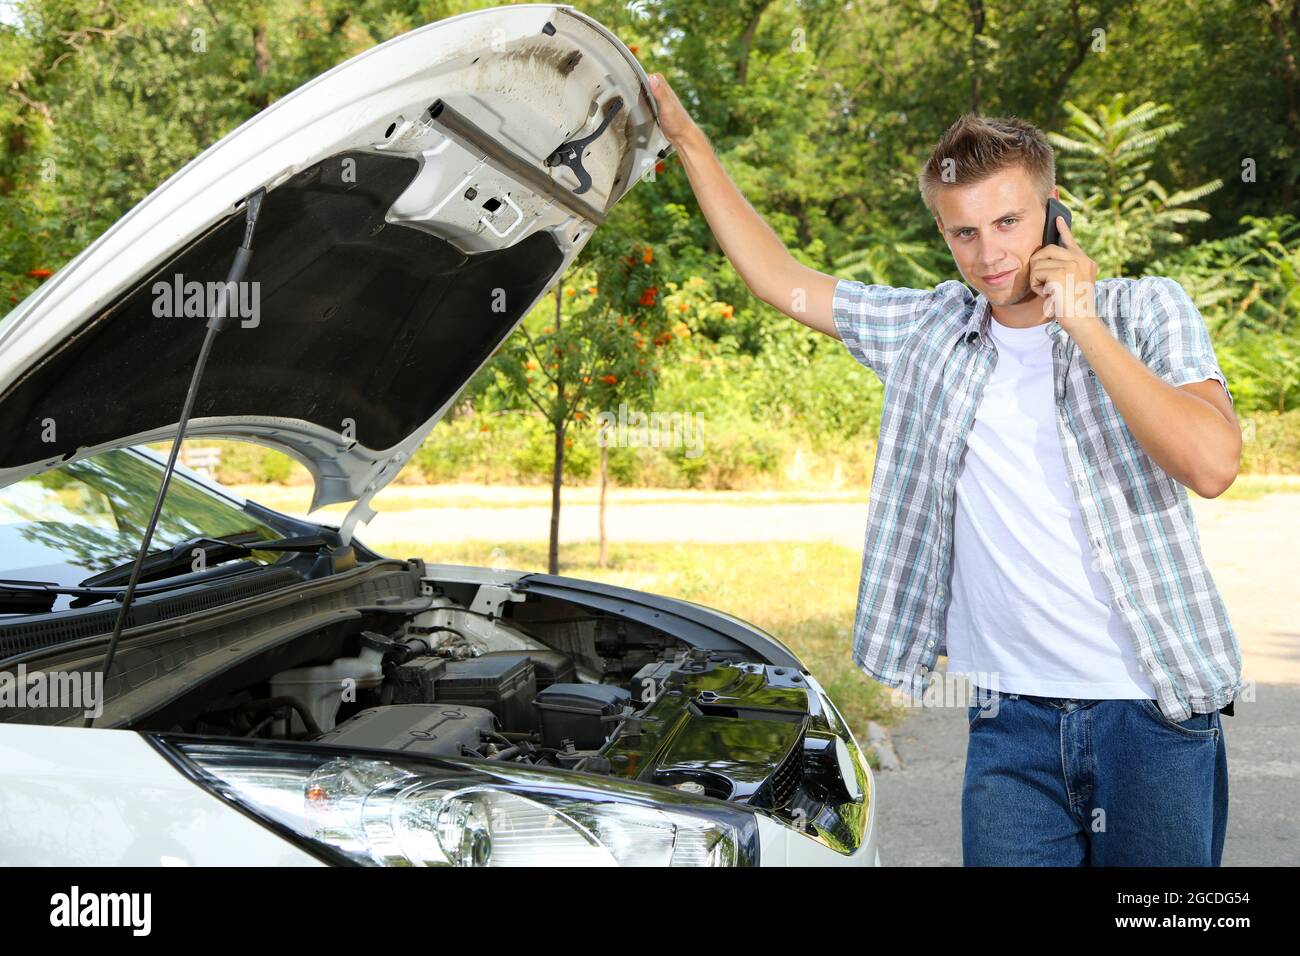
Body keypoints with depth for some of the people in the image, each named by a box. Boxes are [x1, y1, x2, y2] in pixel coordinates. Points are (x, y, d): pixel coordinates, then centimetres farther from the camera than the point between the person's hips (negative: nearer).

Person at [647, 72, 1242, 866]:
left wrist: (1082, 322, -16)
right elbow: (779, 278, 14)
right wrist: (686, 137, 14)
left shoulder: (1143, 310, -1)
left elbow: (1213, 464, -16)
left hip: (1155, 716, -2)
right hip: (1012, 717, 2)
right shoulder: (931, 331, 8)